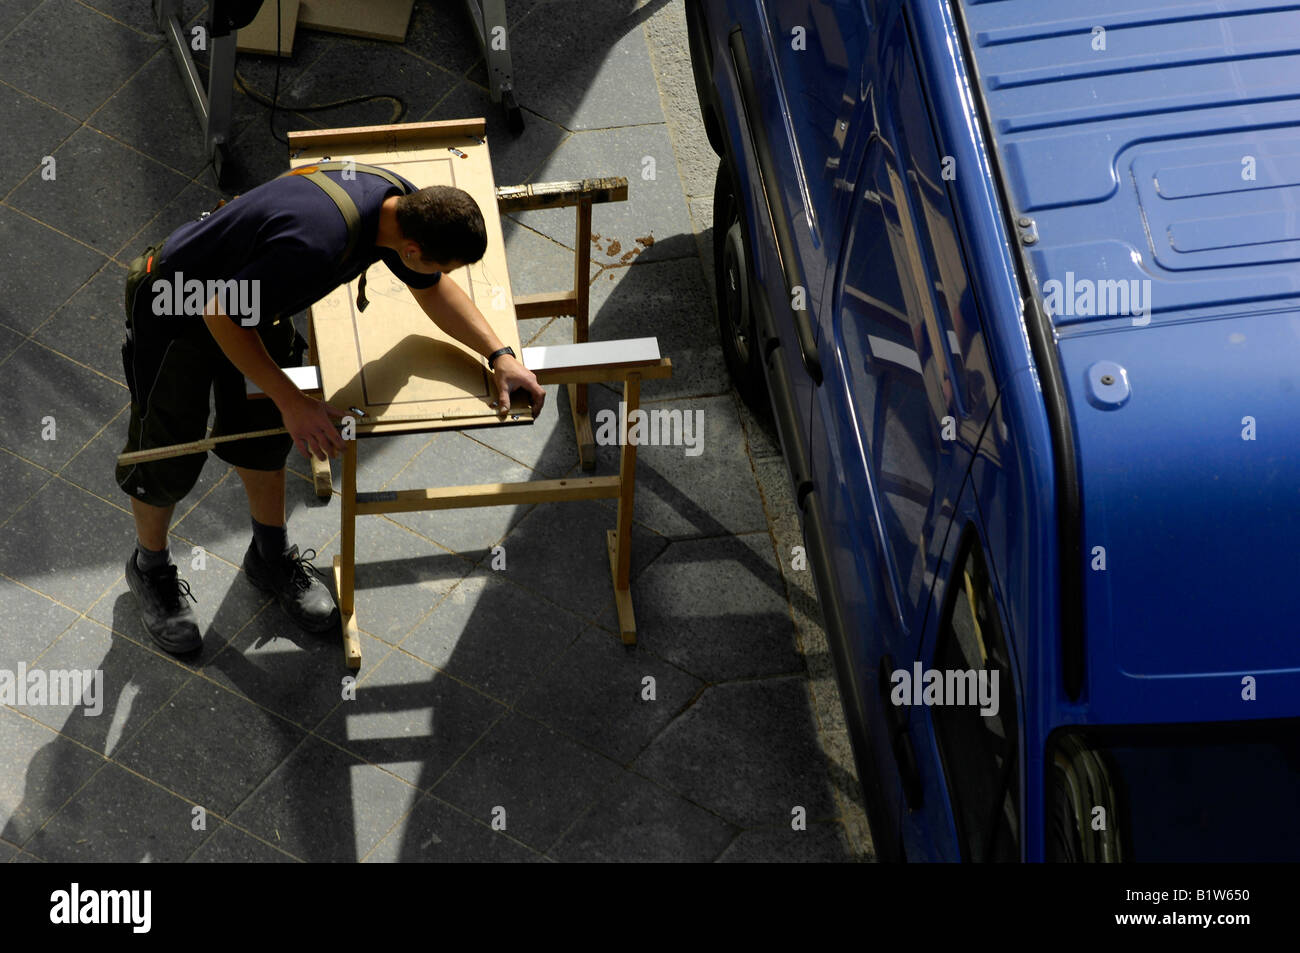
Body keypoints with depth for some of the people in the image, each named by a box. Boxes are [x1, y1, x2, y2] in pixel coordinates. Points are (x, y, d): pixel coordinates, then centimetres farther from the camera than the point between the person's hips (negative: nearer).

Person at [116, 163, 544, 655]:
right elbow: (221, 314, -30)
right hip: (173, 309, -7)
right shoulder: (316, 243, -44)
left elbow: (433, 289, 5)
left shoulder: (405, 204, -17)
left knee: (264, 435, 19)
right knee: (170, 458, 8)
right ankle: (150, 569, 34)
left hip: (249, 298, 7)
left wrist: (500, 355, -6)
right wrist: (292, 401, -25)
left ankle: (271, 557, 41)